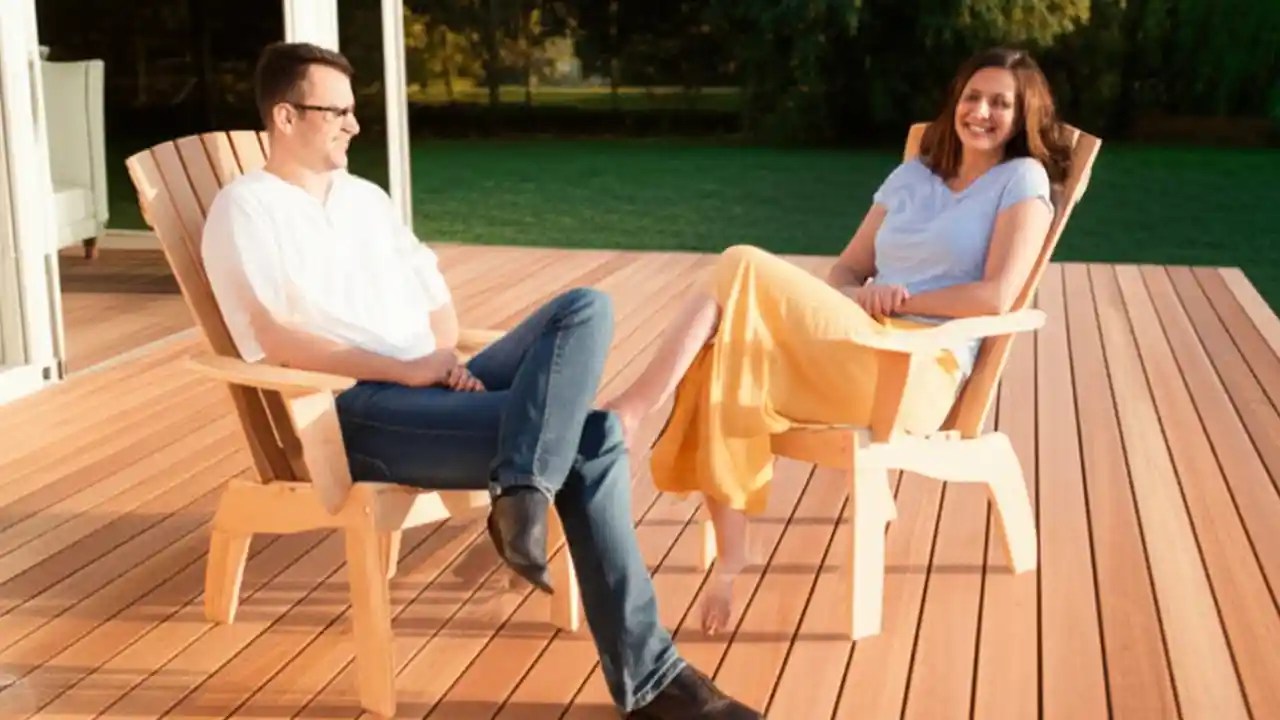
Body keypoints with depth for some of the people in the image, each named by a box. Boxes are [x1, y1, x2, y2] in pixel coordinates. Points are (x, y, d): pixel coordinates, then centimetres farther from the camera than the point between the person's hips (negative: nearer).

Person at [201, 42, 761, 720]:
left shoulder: (365, 197, 24)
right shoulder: (244, 209, 0)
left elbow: (436, 299, 23)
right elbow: (274, 338, -13)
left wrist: (447, 359, -1)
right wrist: (406, 370, -16)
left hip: (436, 386, 8)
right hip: (354, 413, -7)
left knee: (586, 308, -19)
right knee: (590, 437, -24)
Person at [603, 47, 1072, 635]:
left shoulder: (1023, 179, 7)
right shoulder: (912, 175, 24)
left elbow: (996, 297, -6)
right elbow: (846, 271, 19)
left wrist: (902, 300, -5)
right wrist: (858, 297, -4)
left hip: (921, 371, -6)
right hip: (854, 352, 6)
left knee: (744, 269, -23)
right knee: (725, 351, -26)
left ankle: (625, 414, -24)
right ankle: (729, 557, -25)